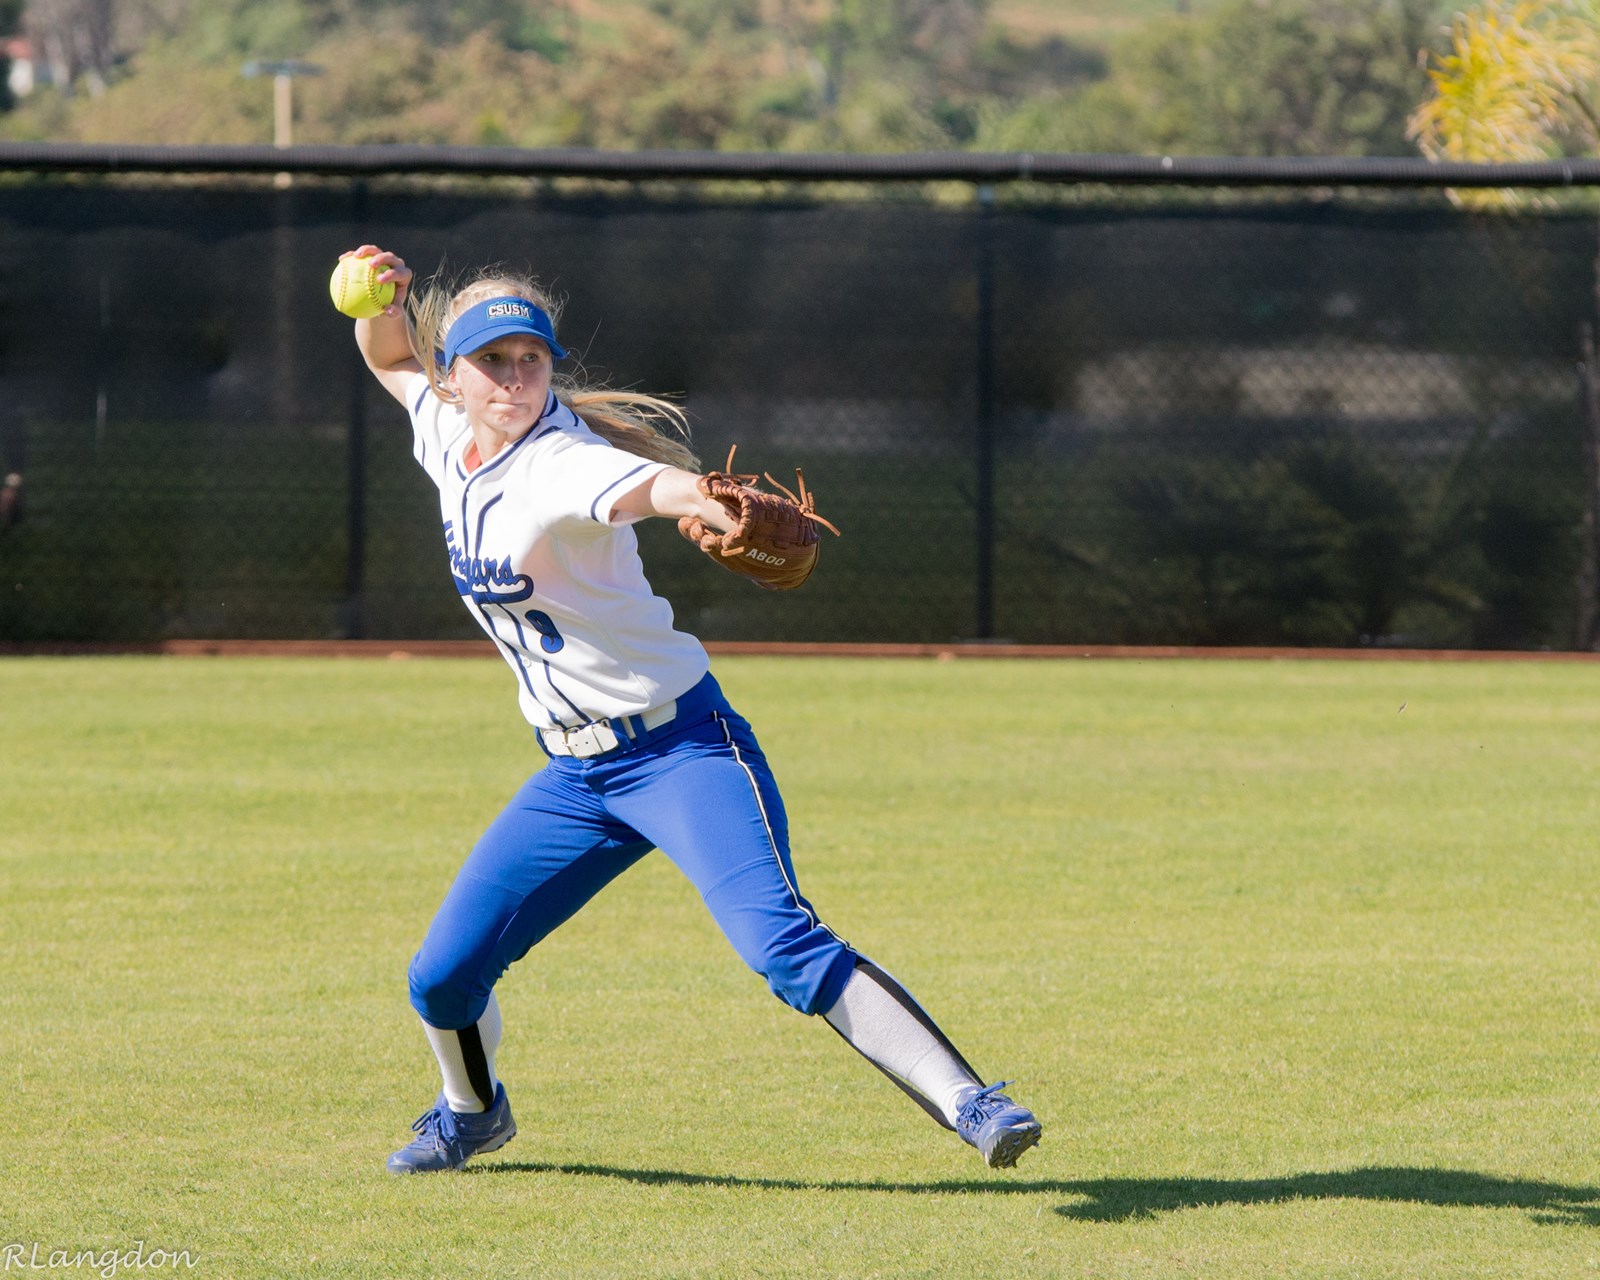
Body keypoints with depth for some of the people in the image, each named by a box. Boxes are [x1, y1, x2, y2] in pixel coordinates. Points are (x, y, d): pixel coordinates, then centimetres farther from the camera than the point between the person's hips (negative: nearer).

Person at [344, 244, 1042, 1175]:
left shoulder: (559, 462, -20)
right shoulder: (448, 438, 3)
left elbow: (649, 481, -43)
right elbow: (390, 357, 23)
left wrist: (711, 505, -67)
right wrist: (385, 299, -2)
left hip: (680, 746, -7)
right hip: (576, 774, 7)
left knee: (783, 943, -27)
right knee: (443, 980, 8)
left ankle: (969, 1104, -32)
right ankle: (472, 1111, 40)